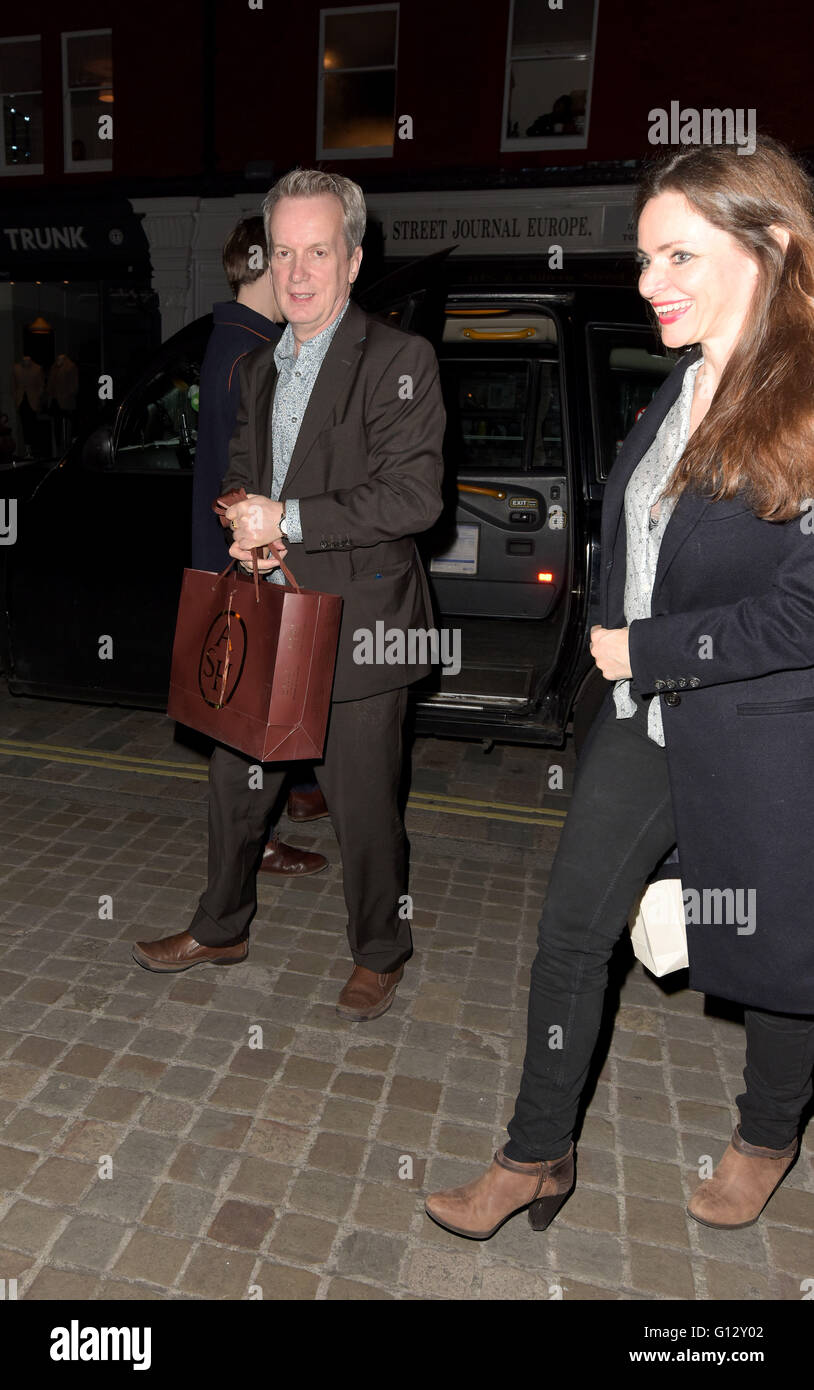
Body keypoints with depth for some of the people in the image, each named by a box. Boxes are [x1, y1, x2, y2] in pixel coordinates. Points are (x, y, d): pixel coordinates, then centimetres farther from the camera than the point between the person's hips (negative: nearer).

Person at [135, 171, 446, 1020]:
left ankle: (380, 953, 30)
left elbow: (415, 497, -19)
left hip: (355, 626, -7)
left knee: (364, 806, 6)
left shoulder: (399, 360, -9)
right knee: (233, 783, 17)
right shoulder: (257, 369, 14)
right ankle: (221, 928, 40)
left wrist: (288, 520, -20)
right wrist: (244, 531, 0)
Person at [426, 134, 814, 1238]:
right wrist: (617, 649, 3)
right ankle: (538, 1159, 30)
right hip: (647, 721, 7)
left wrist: (645, 649, -15)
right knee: (570, 938, 10)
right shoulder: (679, 392, 7)